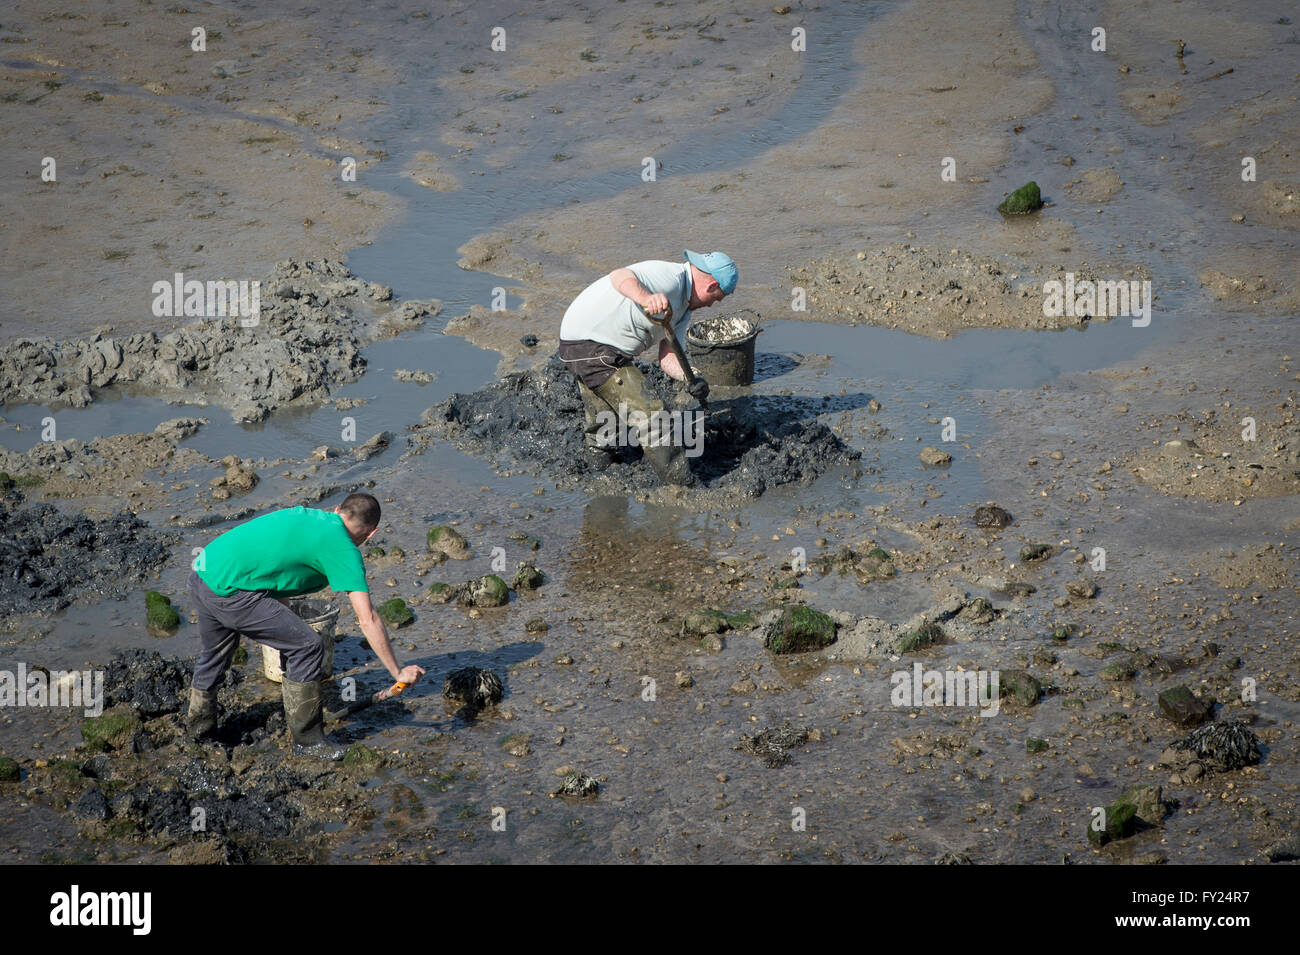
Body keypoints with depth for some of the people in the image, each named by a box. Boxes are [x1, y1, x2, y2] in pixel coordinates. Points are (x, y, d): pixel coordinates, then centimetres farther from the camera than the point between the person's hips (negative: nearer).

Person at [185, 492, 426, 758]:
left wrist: (284, 629, 42)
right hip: (229, 590, -9)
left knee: (215, 655, 32)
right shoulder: (343, 549, -4)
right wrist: (398, 673, 0)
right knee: (307, 647, 0)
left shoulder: (305, 515, 19)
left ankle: (199, 728, 50)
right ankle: (307, 740, 9)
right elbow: (368, 620, -8)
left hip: (202, 573, 9)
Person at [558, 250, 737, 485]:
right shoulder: (672, 277, -18)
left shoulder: (683, 309, 13)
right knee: (647, 413, -8)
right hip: (591, 345, -10)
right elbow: (621, 276, -37)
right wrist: (646, 298, -57)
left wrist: (689, 377, -15)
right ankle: (682, 484, -1)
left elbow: (667, 356, 5)